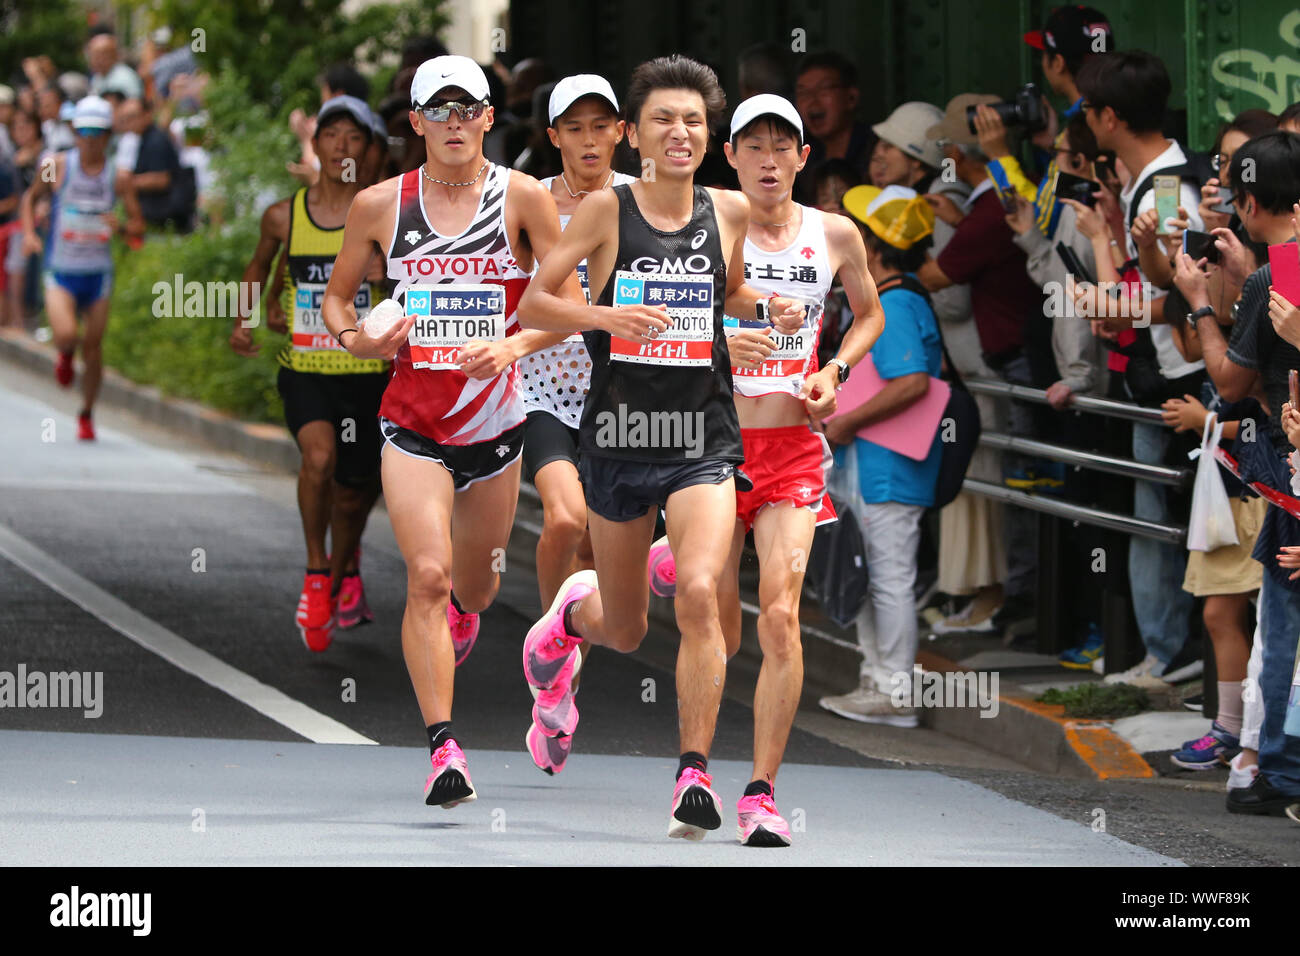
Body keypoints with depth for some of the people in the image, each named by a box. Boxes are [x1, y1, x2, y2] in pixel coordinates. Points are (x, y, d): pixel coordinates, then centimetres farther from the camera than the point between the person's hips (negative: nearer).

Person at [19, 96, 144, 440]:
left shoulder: (118, 178, -3)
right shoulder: (59, 166, -5)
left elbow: (139, 227, 1)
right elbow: (31, 197, 12)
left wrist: (121, 227, -21)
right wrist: (29, 233, -3)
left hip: (98, 271, 1)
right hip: (60, 270, -1)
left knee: (92, 348, 6)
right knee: (66, 335, -24)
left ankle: (86, 415, 27)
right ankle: (65, 358, 15)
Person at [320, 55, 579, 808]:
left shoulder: (523, 198, -3)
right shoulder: (380, 206, 1)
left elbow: (571, 304, -5)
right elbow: (338, 294, 15)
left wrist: (513, 345, -23)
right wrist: (354, 339, -7)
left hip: (496, 422, 1)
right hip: (412, 425, -1)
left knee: (474, 589, 16)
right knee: (428, 576, -18)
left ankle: (459, 617, 55)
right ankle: (444, 747, -18)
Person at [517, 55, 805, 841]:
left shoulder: (730, 211, 2)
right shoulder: (606, 210, -6)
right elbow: (532, 304, -4)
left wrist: (772, 308, 1)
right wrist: (604, 315, -22)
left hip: (703, 442, 0)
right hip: (619, 438, 0)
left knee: (700, 594, -23)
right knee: (626, 632, 13)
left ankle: (696, 773, -16)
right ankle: (572, 614, 51)